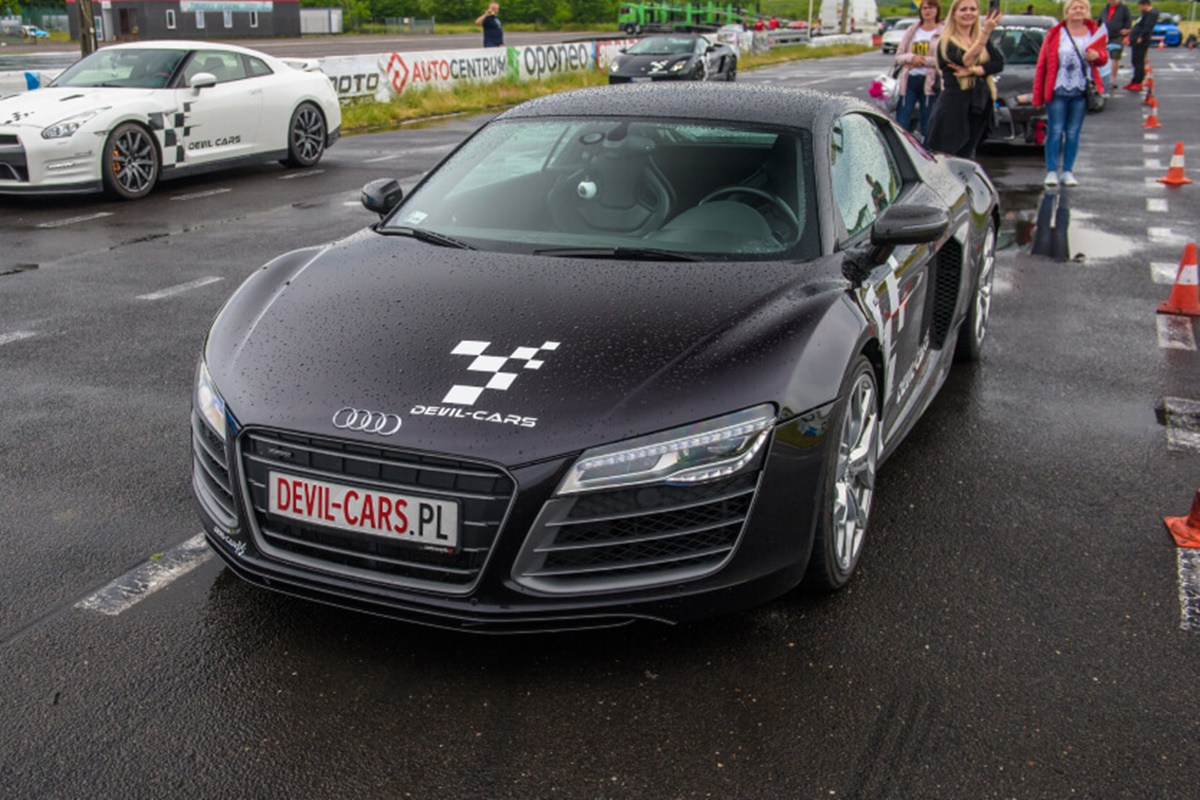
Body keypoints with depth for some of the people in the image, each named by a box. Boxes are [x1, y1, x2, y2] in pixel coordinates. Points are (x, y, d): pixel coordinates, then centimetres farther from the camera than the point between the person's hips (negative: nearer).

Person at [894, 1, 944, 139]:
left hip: (930, 82, -3)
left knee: (927, 126, 1)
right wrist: (912, 57, -8)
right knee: (901, 124, -2)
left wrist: (924, 60, -13)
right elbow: (899, 56, 12)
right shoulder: (911, 31, 16)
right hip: (909, 81, 3)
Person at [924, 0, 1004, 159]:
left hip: (978, 108, 6)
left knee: (966, 155, 11)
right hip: (953, 106, -6)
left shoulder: (982, 39, 15)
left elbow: (998, 63, 0)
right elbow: (967, 61, -21)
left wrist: (972, 71, -16)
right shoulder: (946, 42, -3)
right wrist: (985, 33, -30)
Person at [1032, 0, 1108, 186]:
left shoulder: (1095, 31, 9)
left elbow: (1103, 58, 15)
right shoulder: (1055, 33, 0)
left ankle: (1067, 172, 13)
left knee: (1073, 133, 6)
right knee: (1055, 132, -4)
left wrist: (1097, 56, -11)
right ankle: (1052, 171, 2)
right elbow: (1042, 64, -1)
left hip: (1081, 92, 3)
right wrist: (1038, 95, -5)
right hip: (1058, 91, -2)